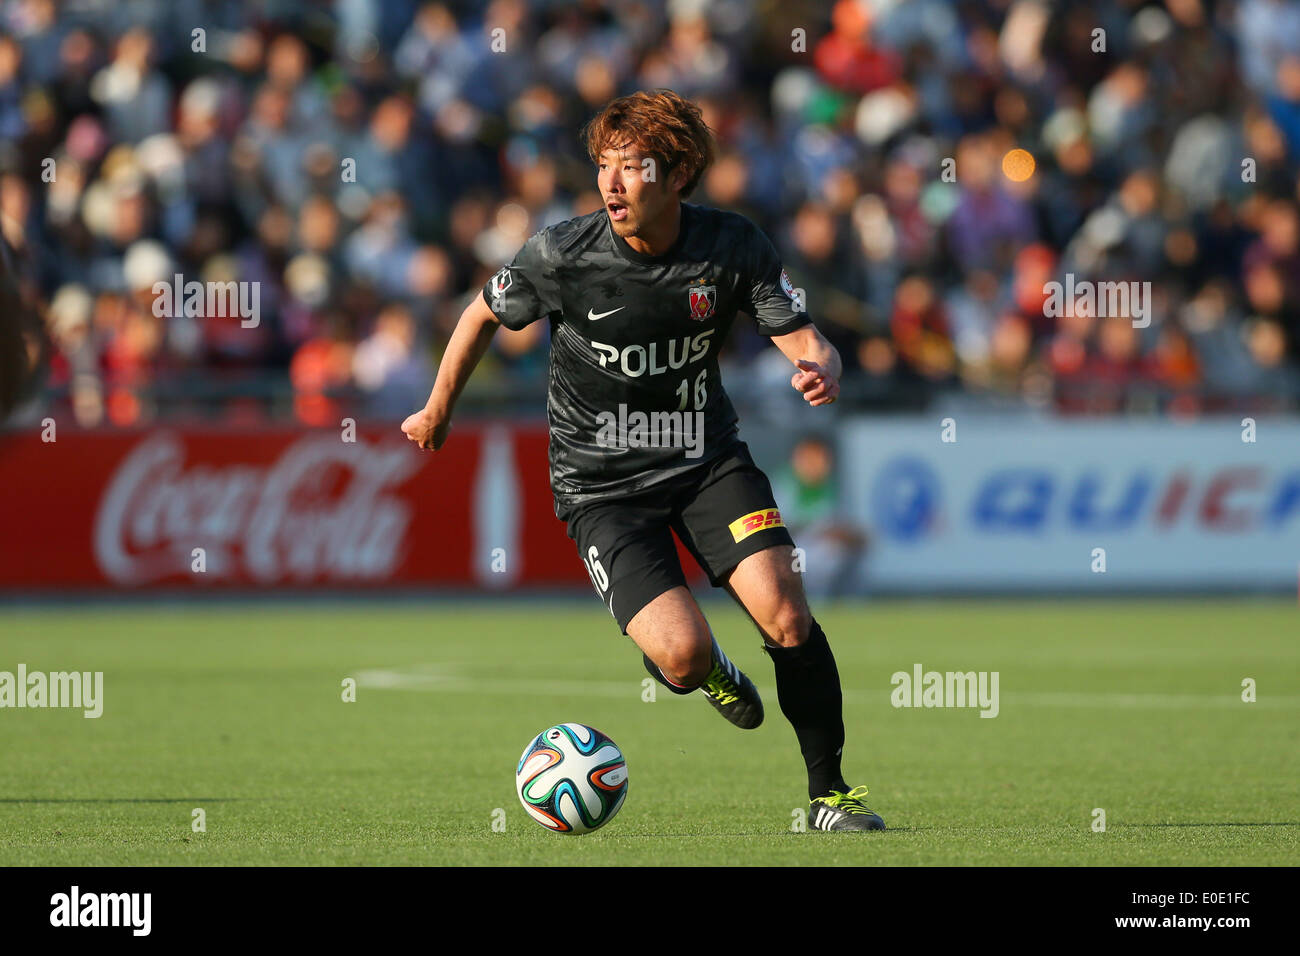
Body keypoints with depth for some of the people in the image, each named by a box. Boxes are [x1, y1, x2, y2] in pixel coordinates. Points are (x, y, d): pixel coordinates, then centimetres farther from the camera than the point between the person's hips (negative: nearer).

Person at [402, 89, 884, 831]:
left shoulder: (733, 247, -12)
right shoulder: (561, 256, -16)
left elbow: (806, 341, -9)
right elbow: (486, 315, 3)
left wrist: (821, 370, -35)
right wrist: (438, 409, 17)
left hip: (707, 458, 2)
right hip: (602, 484, -2)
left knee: (786, 615, -18)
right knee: (683, 652, -20)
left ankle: (830, 790, 2)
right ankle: (705, 670, 21)